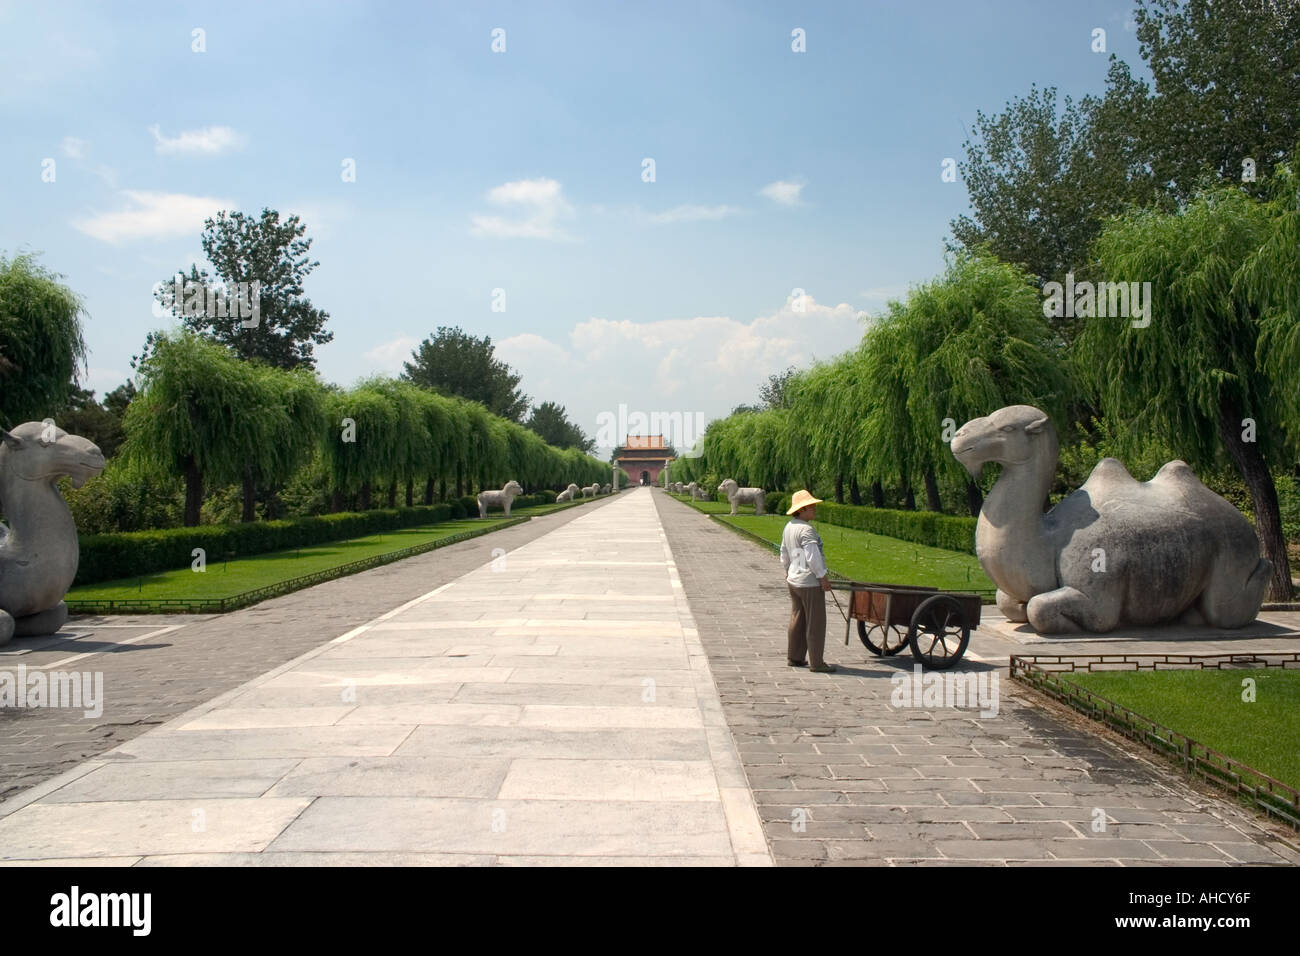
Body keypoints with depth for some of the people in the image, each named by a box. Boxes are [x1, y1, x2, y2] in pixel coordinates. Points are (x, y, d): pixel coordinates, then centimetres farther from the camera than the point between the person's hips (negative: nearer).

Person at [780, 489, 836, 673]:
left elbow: (784, 553, 21)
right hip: (810, 583, -9)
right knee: (815, 623, -2)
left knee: (797, 619, 16)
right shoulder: (807, 530, -21)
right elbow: (813, 556, -23)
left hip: (793, 580, 9)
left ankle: (794, 657, 24)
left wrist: (787, 570, 34)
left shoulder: (789, 527, 9)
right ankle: (817, 663, 2)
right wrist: (823, 577, -15)